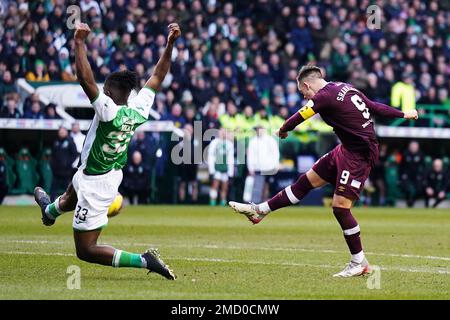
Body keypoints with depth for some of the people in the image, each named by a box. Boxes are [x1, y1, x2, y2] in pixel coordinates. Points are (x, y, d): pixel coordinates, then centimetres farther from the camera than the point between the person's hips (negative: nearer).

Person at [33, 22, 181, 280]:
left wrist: (79, 42, -32)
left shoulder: (109, 111, -32)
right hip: (114, 175, 9)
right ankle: (50, 210, 78)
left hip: (96, 186, -9)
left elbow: (86, 79, -38)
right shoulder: (140, 109, -11)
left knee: (86, 250, -2)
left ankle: (145, 261, -11)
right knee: (72, 193, 43)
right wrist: (170, 44, 3)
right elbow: (158, 77, 1)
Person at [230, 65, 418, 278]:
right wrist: (403, 114, 24)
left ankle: (360, 263, 2)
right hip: (346, 149, 10)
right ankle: (260, 211, 21)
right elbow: (375, 107, 13)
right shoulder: (346, 88, 8)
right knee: (307, 181, 13)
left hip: (360, 155, -10)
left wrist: (283, 130, 11)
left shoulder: (324, 96, -17)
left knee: (340, 206, -8)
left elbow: (298, 118, -10)